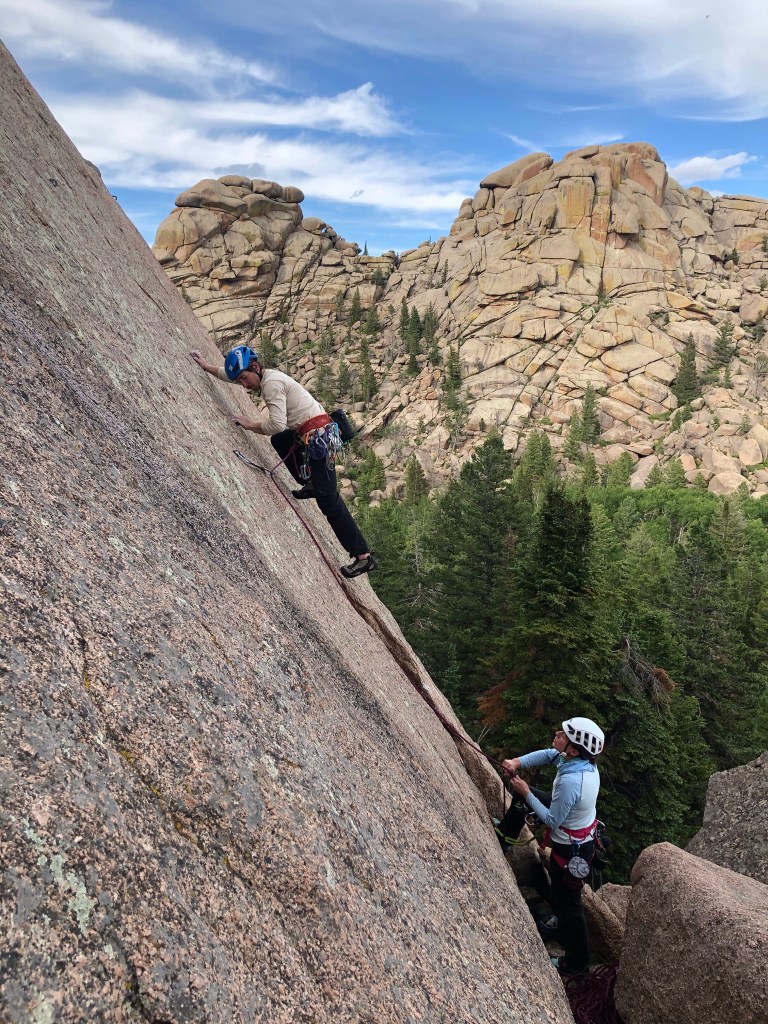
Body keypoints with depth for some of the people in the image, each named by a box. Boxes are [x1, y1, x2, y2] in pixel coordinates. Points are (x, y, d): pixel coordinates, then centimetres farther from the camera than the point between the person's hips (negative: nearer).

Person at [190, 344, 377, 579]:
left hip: (317, 435, -10)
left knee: (328, 499, -13)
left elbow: (277, 424, -22)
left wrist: (251, 425, -7)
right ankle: (310, 484, 25)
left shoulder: (271, 383, -14)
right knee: (278, 441, 32)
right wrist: (205, 365, 35)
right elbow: (229, 373, 34)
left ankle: (363, 556, -13)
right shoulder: (264, 377, 16)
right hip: (311, 433, 10)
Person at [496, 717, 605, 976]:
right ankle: (504, 834, 43)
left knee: (567, 904, 13)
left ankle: (576, 963, 37)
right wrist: (518, 762, -10)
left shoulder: (570, 782, -40)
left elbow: (552, 820, -26)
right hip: (583, 833, 9)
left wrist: (526, 793, -16)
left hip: (571, 850, -8)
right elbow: (548, 754, 2)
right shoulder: (585, 761, -15)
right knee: (524, 794, 18)